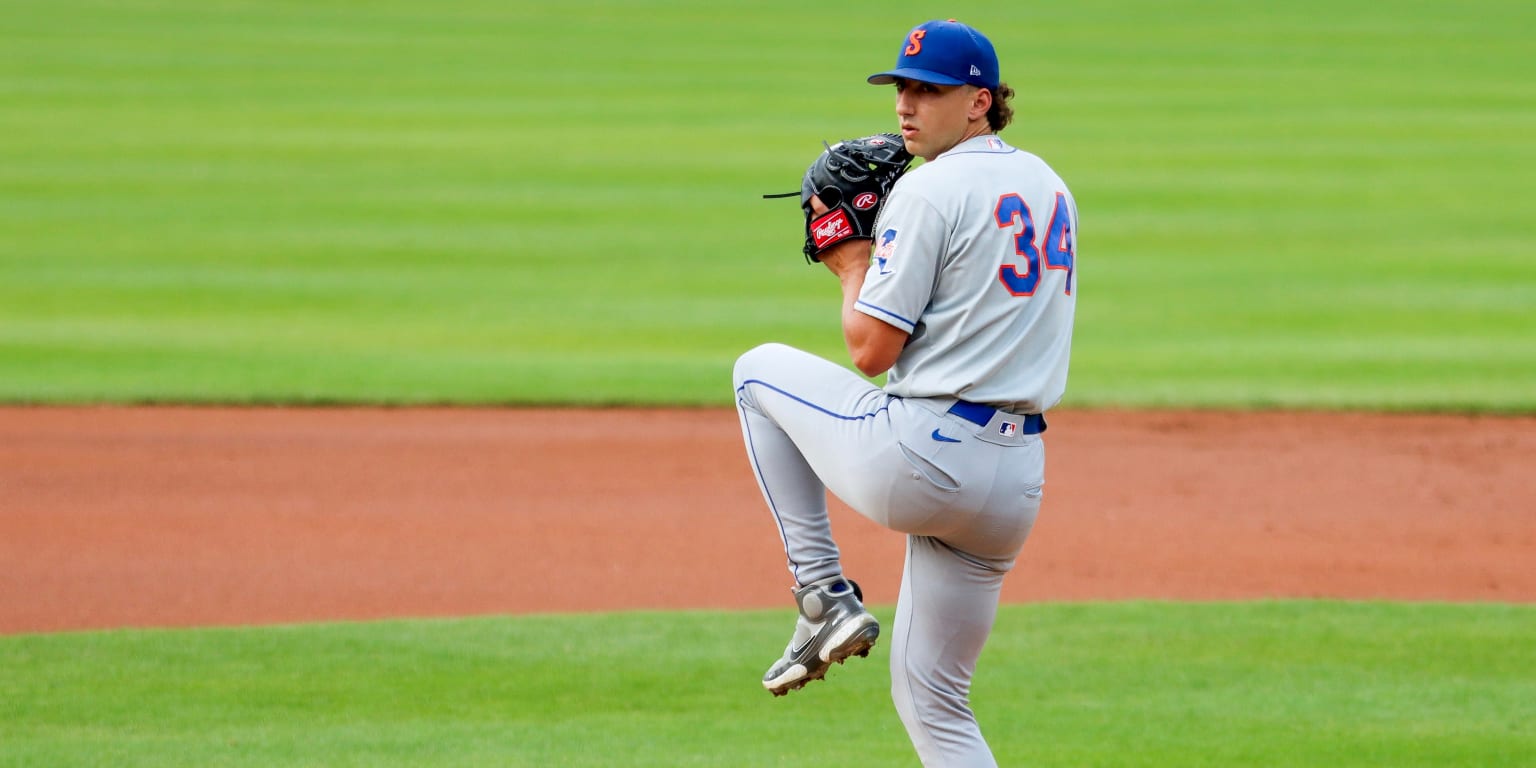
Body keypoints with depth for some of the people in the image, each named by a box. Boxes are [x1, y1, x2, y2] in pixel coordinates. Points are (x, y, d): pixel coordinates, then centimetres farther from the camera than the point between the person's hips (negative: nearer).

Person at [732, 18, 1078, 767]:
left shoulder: (928, 190, -10)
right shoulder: (1048, 186, 16)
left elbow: (871, 349, -12)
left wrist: (853, 267, 6)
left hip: (920, 454, -7)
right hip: (1017, 477, 7)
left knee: (760, 370, 18)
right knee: (931, 698, 16)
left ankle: (824, 595, 11)